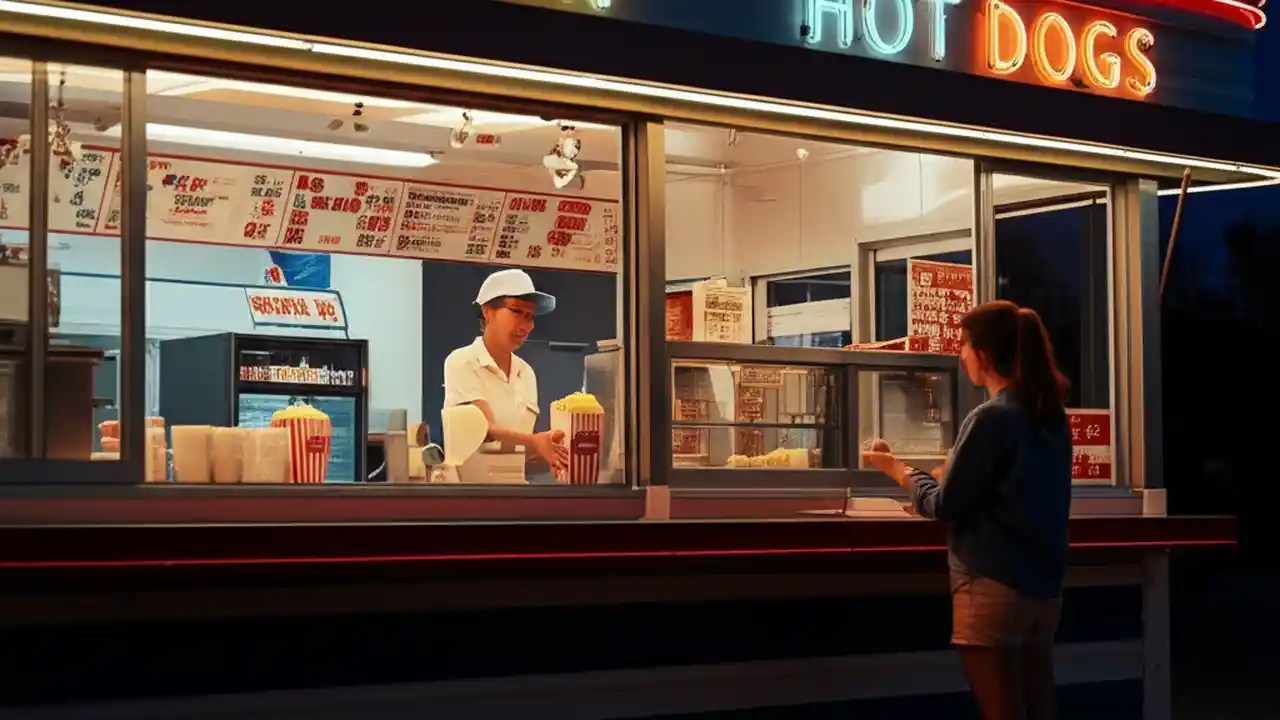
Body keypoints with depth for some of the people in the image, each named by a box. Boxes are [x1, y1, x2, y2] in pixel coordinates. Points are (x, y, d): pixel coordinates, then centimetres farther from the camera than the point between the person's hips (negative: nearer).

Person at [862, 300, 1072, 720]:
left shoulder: (990, 418, -14)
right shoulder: (1050, 415, 9)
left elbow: (944, 505, -9)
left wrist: (898, 470, 5)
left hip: (994, 587, -8)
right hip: (1043, 587, 8)